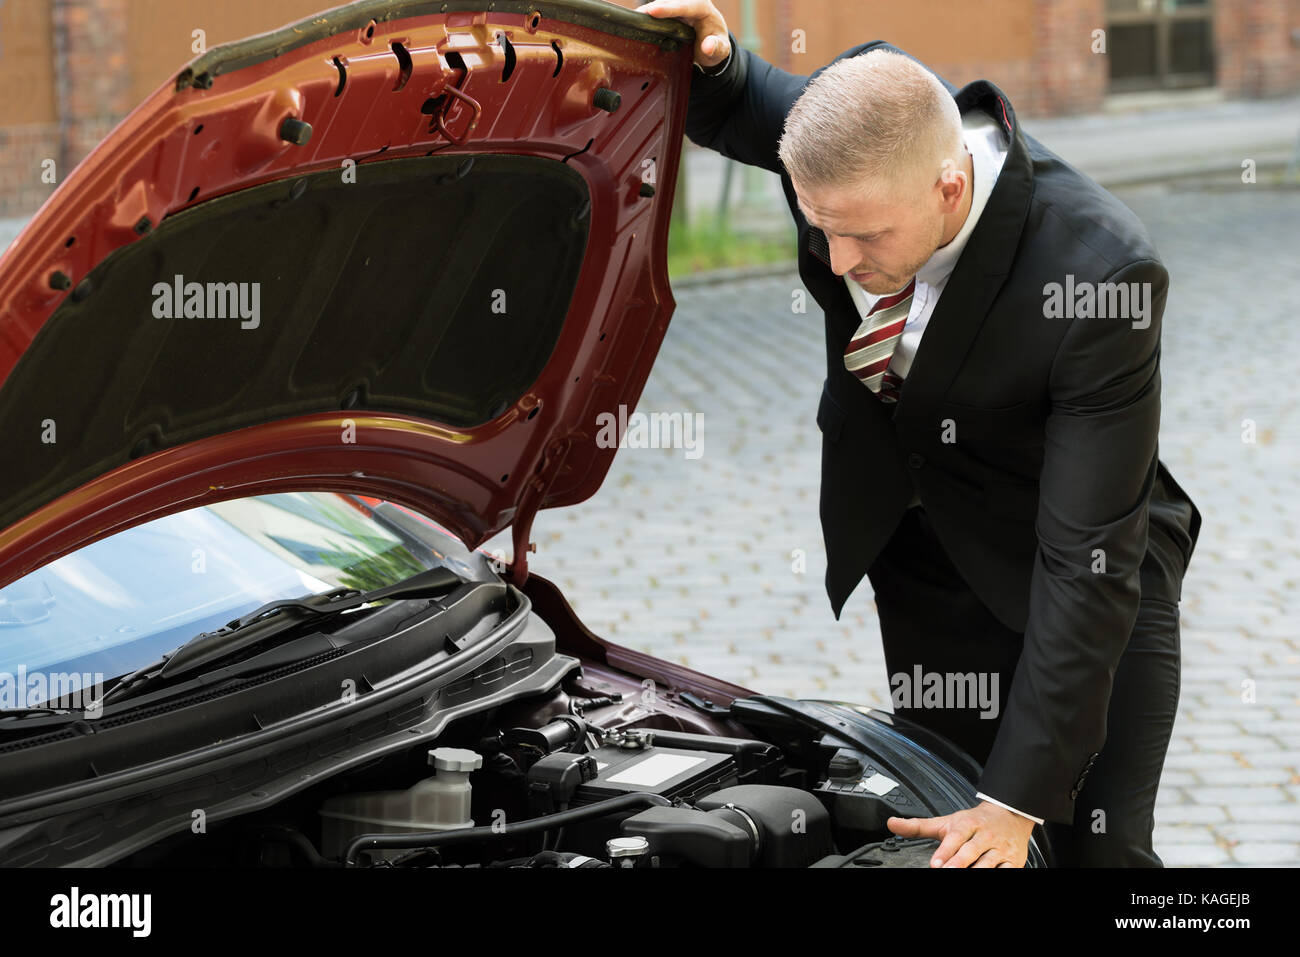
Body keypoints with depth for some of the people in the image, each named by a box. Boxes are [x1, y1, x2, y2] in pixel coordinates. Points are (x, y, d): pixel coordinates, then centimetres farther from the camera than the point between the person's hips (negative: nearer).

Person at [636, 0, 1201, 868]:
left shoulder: (1101, 274, -36)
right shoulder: (857, 123, -21)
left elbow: (1088, 568, -33)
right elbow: (731, 112, 7)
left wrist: (1019, 798, -33)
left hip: (1090, 565, -4)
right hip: (920, 539, 5)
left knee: (1099, 845, -4)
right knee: (946, 826, 6)